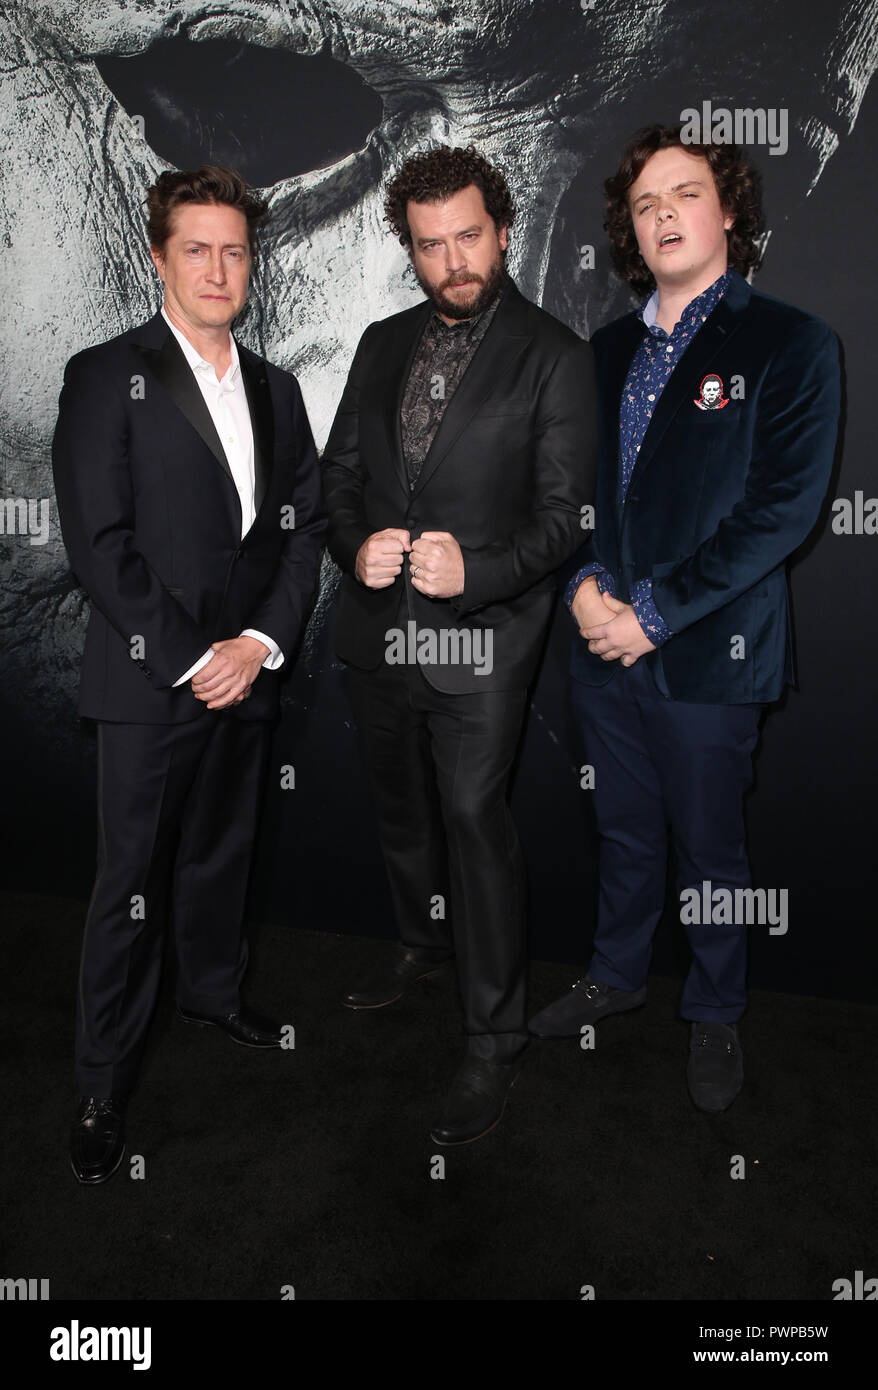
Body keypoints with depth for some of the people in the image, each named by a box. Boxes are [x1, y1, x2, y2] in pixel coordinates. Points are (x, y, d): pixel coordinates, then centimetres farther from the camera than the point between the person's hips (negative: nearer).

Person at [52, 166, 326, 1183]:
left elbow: (303, 525, 9)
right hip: (149, 679, -5)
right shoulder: (107, 377, -5)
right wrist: (191, 658, -14)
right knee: (130, 882, 2)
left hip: (247, 671, 5)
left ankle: (213, 988, 42)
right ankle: (104, 1085, 17)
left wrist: (262, 640, -4)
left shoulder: (274, 389, 12)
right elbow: (97, 545, -12)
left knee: (222, 852, 19)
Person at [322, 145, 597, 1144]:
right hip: (378, 628, 6)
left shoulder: (553, 355, -4)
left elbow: (565, 509, -8)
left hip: (482, 634, -5)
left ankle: (494, 1040, 11)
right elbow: (340, 471, 13)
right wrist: (356, 547, -8)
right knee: (399, 804, 20)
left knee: (474, 818, -5)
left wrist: (475, 569, -23)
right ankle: (423, 940, 46)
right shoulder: (382, 345, 12)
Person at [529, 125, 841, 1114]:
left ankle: (714, 1014, 32)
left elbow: (784, 507, -13)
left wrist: (656, 611, -16)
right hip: (604, 645, 5)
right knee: (624, 832, 18)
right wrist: (584, 581, -6)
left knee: (710, 850, 10)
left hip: (710, 653, -4)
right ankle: (617, 974, 40)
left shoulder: (790, 344, -5)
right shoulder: (610, 349, 13)